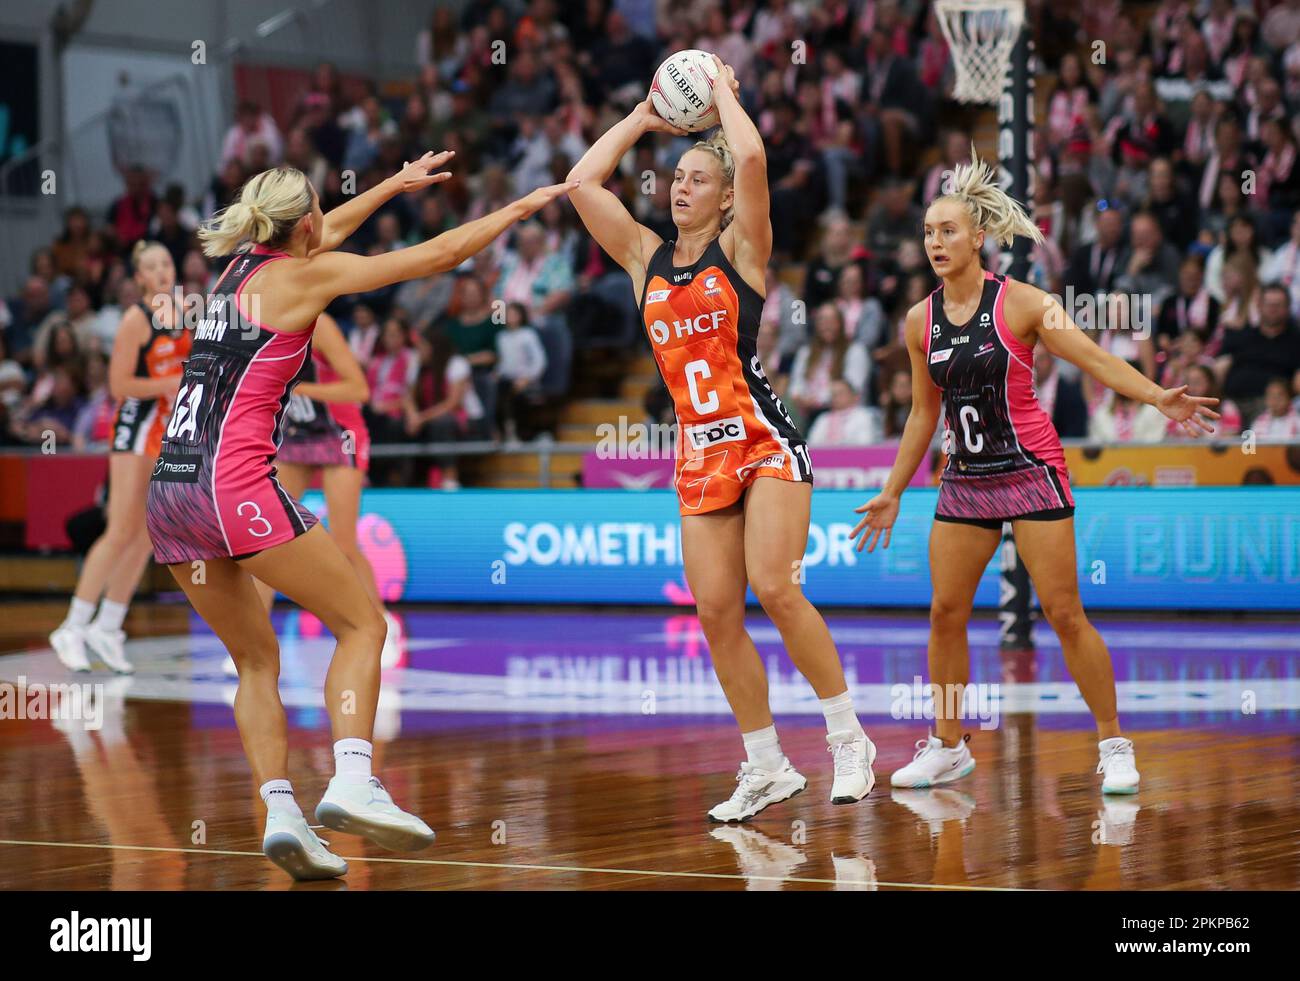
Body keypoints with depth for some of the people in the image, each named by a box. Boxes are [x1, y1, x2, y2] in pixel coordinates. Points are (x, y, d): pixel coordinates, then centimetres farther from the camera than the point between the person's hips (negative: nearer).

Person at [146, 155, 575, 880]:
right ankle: (352, 784, -15)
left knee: (257, 659, 15)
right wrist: (522, 207, 18)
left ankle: (281, 812, 1)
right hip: (236, 485, -8)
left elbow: (323, 236, 42)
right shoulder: (303, 275, 1)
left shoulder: (242, 267, 20)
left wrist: (397, 183, 53)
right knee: (362, 623, 1)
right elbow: (441, 255, 6)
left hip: (169, 493, 8)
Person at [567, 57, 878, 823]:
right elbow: (583, 183, 11)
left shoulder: (741, 248, 1)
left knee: (775, 589, -17)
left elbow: (752, 159, -14)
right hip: (698, 453, 5)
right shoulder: (646, 258, 13)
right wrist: (642, 118, 16)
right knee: (716, 611, -1)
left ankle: (850, 739, -5)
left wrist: (722, 88, 1)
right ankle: (766, 768, 7)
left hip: (764, 441, -5)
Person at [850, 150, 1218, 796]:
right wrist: (892, 494, 18)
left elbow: (1096, 361, -13)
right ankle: (948, 748, 15)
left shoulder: (1019, 303, -9)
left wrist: (1160, 399, -28)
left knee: (1064, 614, -7)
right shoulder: (920, 321, 5)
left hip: (1030, 474, -5)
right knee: (946, 613, 1)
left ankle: (1114, 746, 3)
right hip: (965, 481, 5)